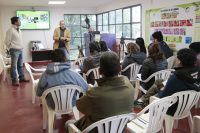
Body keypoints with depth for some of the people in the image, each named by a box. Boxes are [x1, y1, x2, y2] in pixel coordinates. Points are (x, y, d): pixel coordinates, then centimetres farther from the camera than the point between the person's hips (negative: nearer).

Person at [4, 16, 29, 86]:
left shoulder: (18, 30, 10)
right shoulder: (10, 30, -13)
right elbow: (7, 41, -11)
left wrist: (21, 47, 12)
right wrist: (12, 48, -2)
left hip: (20, 50, 7)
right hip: (14, 50, -7)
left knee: (20, 65, 15)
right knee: (14, 66, 0)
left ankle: (21, 78, 26)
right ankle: (14, 80, 7)